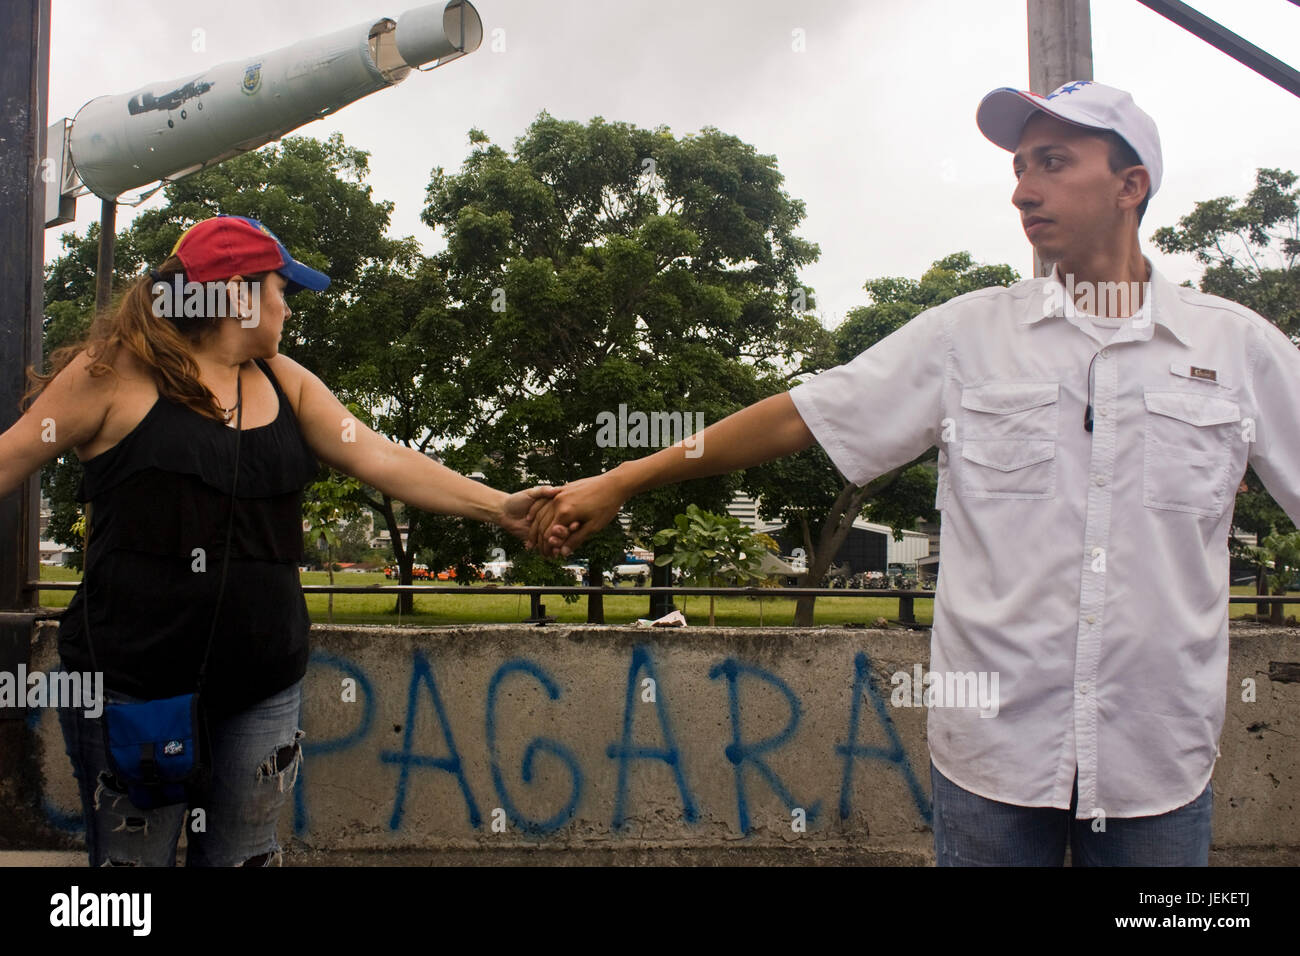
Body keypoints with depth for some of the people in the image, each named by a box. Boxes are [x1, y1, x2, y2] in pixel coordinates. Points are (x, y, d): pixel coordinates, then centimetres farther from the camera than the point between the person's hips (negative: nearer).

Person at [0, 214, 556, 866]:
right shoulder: (117, 369, -6)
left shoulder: (284, 382, 8)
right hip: (133, 684, -4)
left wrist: (500, 506, -9)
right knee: (133, 856, 8)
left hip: (264, 686, 5)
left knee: (243, 856, 13)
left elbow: (382, 460, 1)